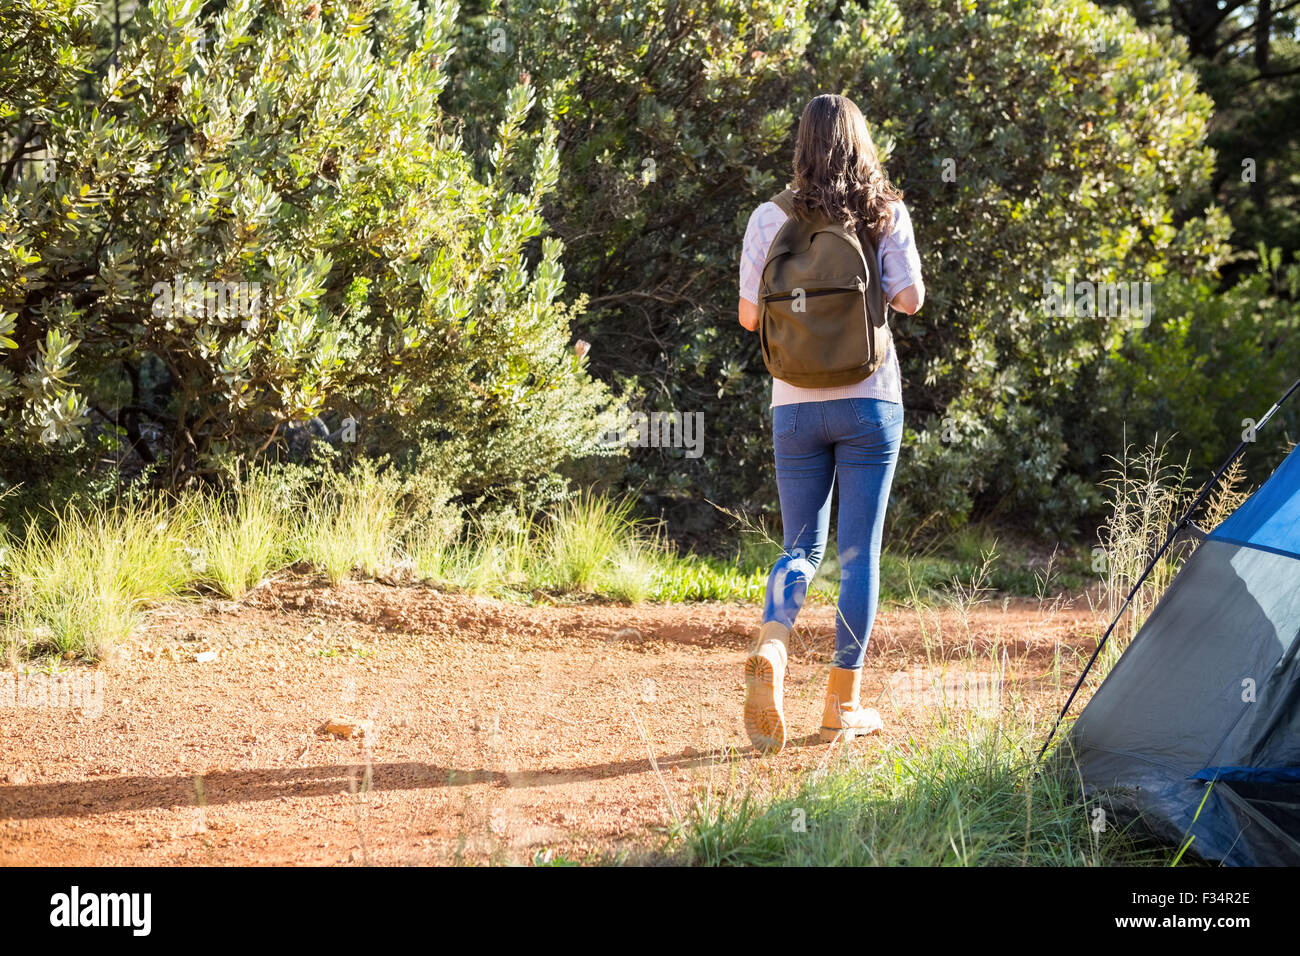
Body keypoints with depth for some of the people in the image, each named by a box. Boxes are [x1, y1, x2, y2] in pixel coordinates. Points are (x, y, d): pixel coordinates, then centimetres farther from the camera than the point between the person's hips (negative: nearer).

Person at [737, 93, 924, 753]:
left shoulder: (771, 220, -2)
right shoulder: (886, 215, -3)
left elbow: (748, 316, 0)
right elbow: (910, 298, -5)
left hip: (796, 404, 1)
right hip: (870, 399, -1)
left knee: (802, 546, 11)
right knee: (859, 550, 6)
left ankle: (771, 648, -18)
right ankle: (843, 705, 8)